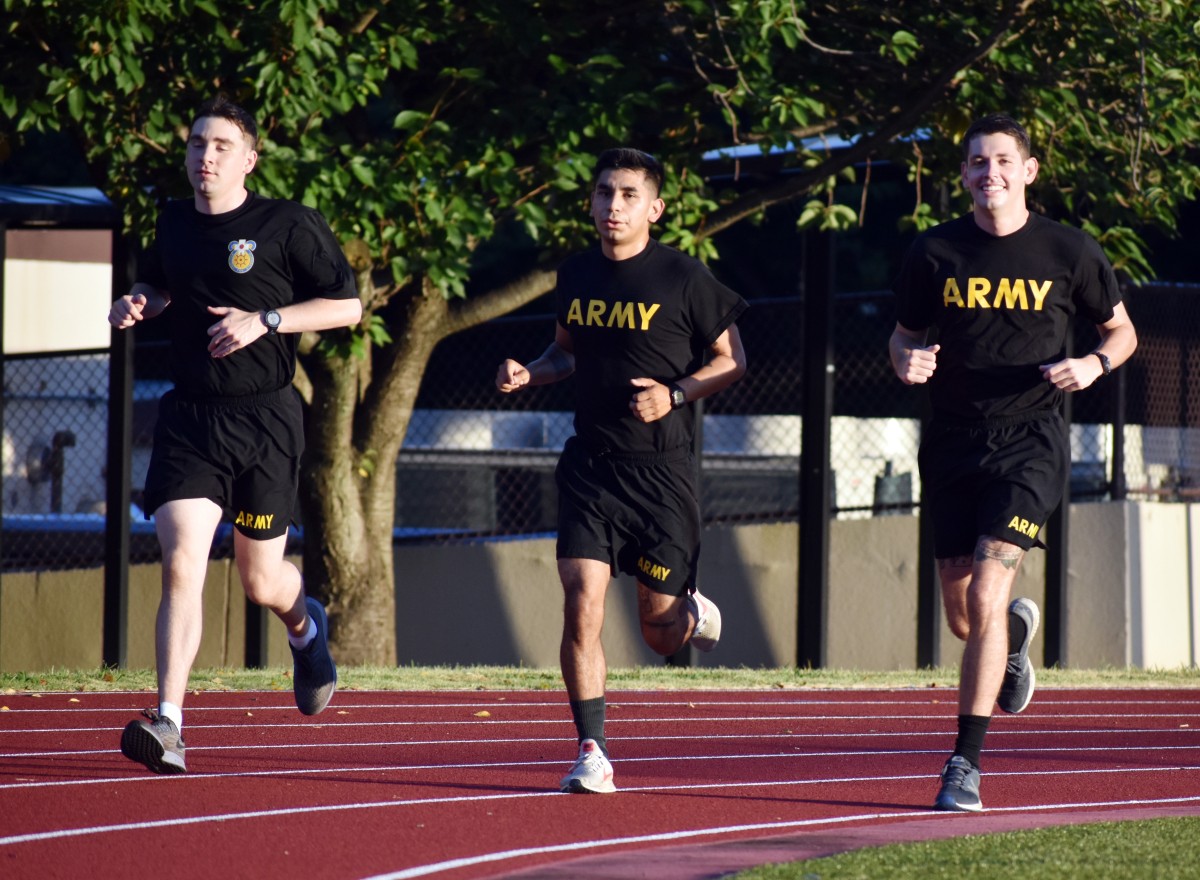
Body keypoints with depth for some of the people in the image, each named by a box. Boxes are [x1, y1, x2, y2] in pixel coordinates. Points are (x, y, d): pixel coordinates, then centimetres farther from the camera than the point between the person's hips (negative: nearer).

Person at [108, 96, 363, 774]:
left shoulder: (289, 225, -5)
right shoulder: (173, 224, 10)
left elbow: (347, 306, -4)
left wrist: (265, 320, -15)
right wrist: (138, 306, 6)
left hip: (264, 419, -3)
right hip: (189, 418, 3)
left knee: (261, 580, 9)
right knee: (181, 564, -15)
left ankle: (306, 626, 48)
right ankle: (168, 724, -19)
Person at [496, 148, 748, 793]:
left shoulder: (684, 278, -7)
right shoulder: (575, 275, 7)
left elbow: (732, 360, 1)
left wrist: (676, 394, -15)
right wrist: (529, 373, 3)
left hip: (661, 469, -3)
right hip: (589, 467, 3)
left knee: (661, 635, 6)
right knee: (582, 610, -13)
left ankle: (692, 611, 44)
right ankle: (592, 753, -4)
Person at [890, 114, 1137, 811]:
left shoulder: (1068, 251, -1)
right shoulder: (934, 254, 3)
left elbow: (1122, 331, 11)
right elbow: (905, 336, 14)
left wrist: (1094, 364, -10)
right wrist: (906, 360, -9)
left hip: (1031, 443, -3)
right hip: (954, 442, 3)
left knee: (985, 596, -18)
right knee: (962, 616, 8)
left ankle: (966, 764, -14)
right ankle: (1017, 629, 47)